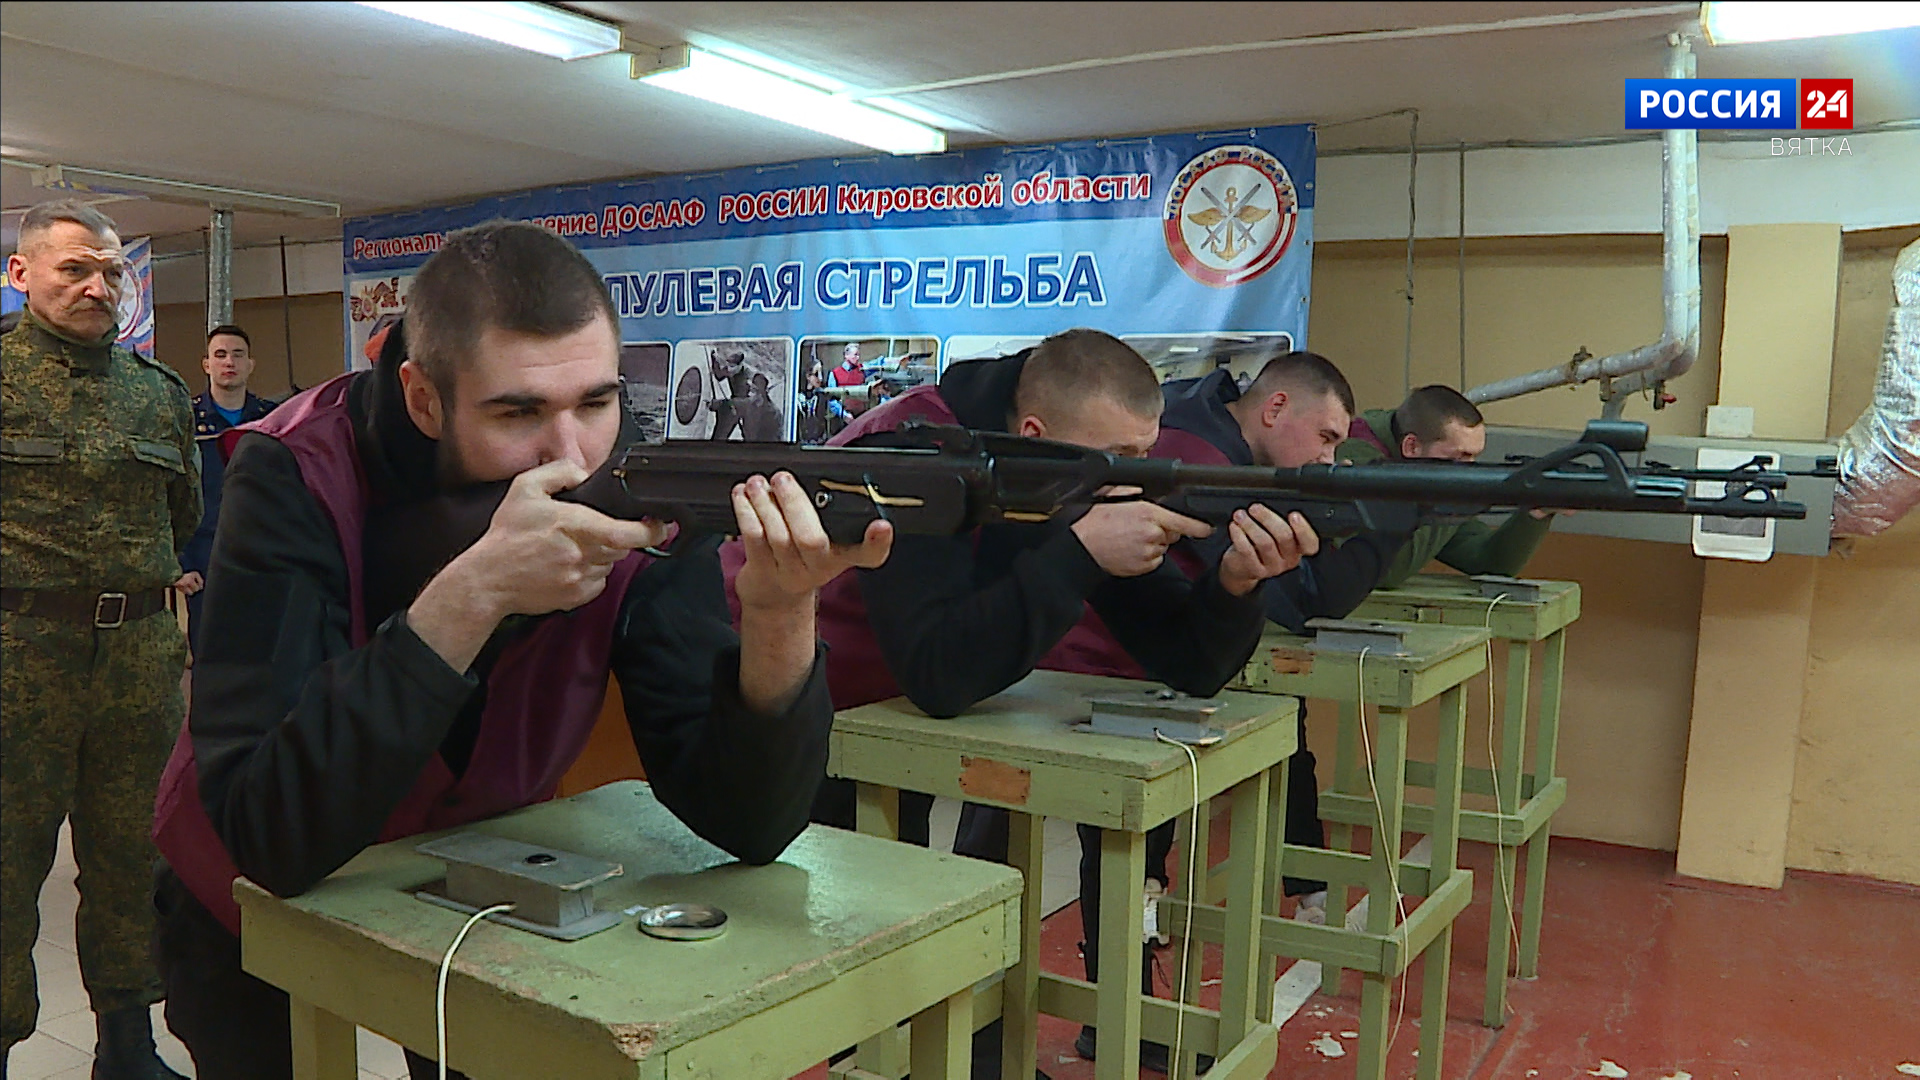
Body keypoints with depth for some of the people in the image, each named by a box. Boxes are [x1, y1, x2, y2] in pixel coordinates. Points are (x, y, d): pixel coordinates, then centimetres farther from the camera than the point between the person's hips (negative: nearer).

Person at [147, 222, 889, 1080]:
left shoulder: (637, 501, -23)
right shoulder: (296, 480, -29)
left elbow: (744, 823, -27)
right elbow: (270, 840, -38)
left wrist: (781, 617, -46)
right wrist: (473, 592, -46)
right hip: (258, 913, -1)